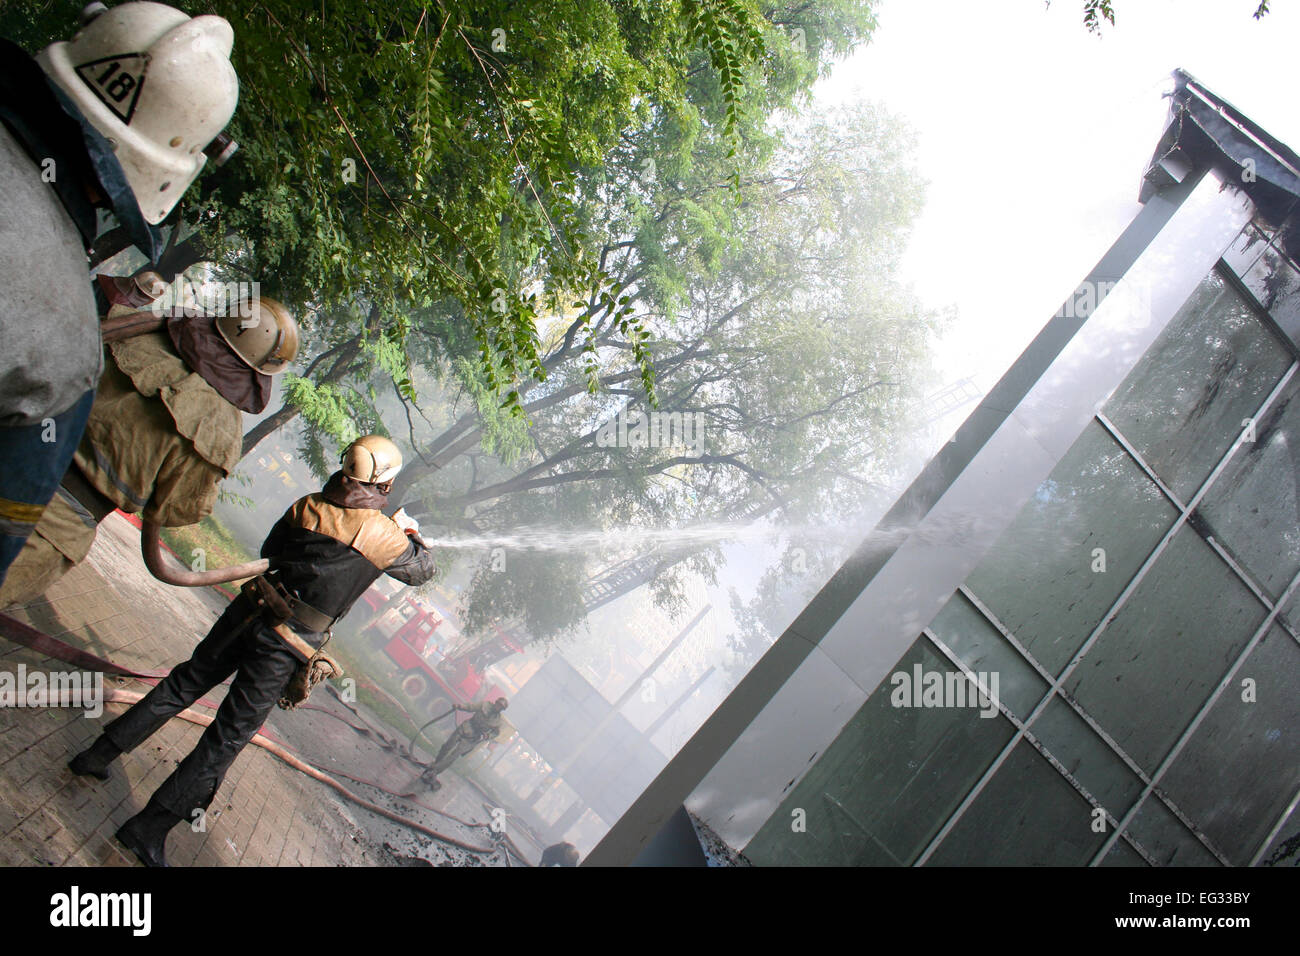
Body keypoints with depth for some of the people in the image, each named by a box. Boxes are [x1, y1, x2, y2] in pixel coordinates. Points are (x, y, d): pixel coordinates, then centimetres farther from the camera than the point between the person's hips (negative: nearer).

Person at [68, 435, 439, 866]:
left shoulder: (307, 506, 2)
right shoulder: (386, 536, -8)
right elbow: (421, 570, 12)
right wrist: (415, 539, 31)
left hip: (247, 614, 4)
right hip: (284, 645, -4)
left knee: (184, 684, 22)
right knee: (230, 734, 3)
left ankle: (98, 754, 30)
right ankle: (149, 827, 5)